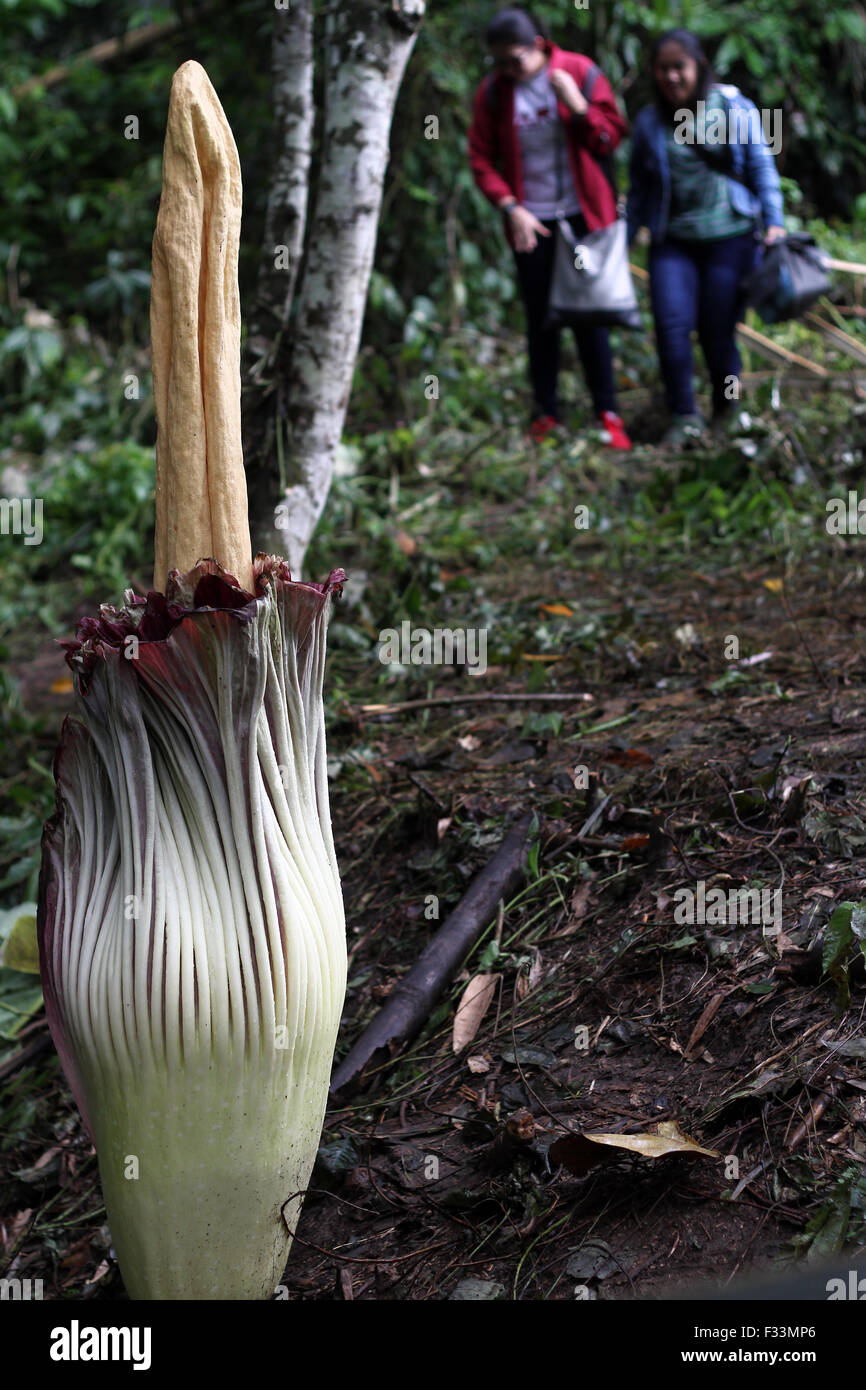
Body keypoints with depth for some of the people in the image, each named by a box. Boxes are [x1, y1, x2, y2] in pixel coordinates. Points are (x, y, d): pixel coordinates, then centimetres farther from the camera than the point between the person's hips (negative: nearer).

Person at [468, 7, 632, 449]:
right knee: (541, 318, 7)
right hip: (529, 220, 1)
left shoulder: (580, 72, -5)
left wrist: (578, 105, -21)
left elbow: (610, 139, -4)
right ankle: (546, 412, 17)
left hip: (582, 214, -1)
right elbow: (481, 159, 1)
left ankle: (607, 413, 8)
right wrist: (511, 208, -11)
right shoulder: (492, 91, -3)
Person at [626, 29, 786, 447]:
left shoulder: (734, 108, 2)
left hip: (730, 239, -2)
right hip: (673, 243, 2)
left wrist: (774, 221, -5)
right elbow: (638, 190, 15)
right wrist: (623, 241, 13)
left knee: (718, 334, -1)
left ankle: (727, 415, 21)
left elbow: (762, 168, 5)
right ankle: (684, 418, -5)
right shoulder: (649, 123, 7)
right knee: (671, 325, -16)